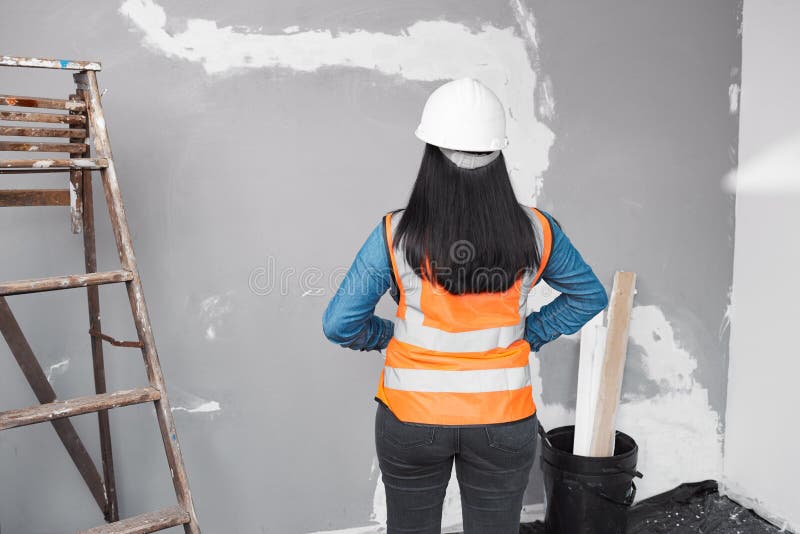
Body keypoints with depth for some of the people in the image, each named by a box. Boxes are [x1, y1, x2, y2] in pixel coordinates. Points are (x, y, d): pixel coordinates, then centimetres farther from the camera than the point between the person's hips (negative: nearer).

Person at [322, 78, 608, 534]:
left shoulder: (397, 234, -17)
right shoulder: (535, 231, -9)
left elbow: (339, 324, -13)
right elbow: (591, 296, 6)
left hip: (413, 417, -1)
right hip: (504, 420, 2)